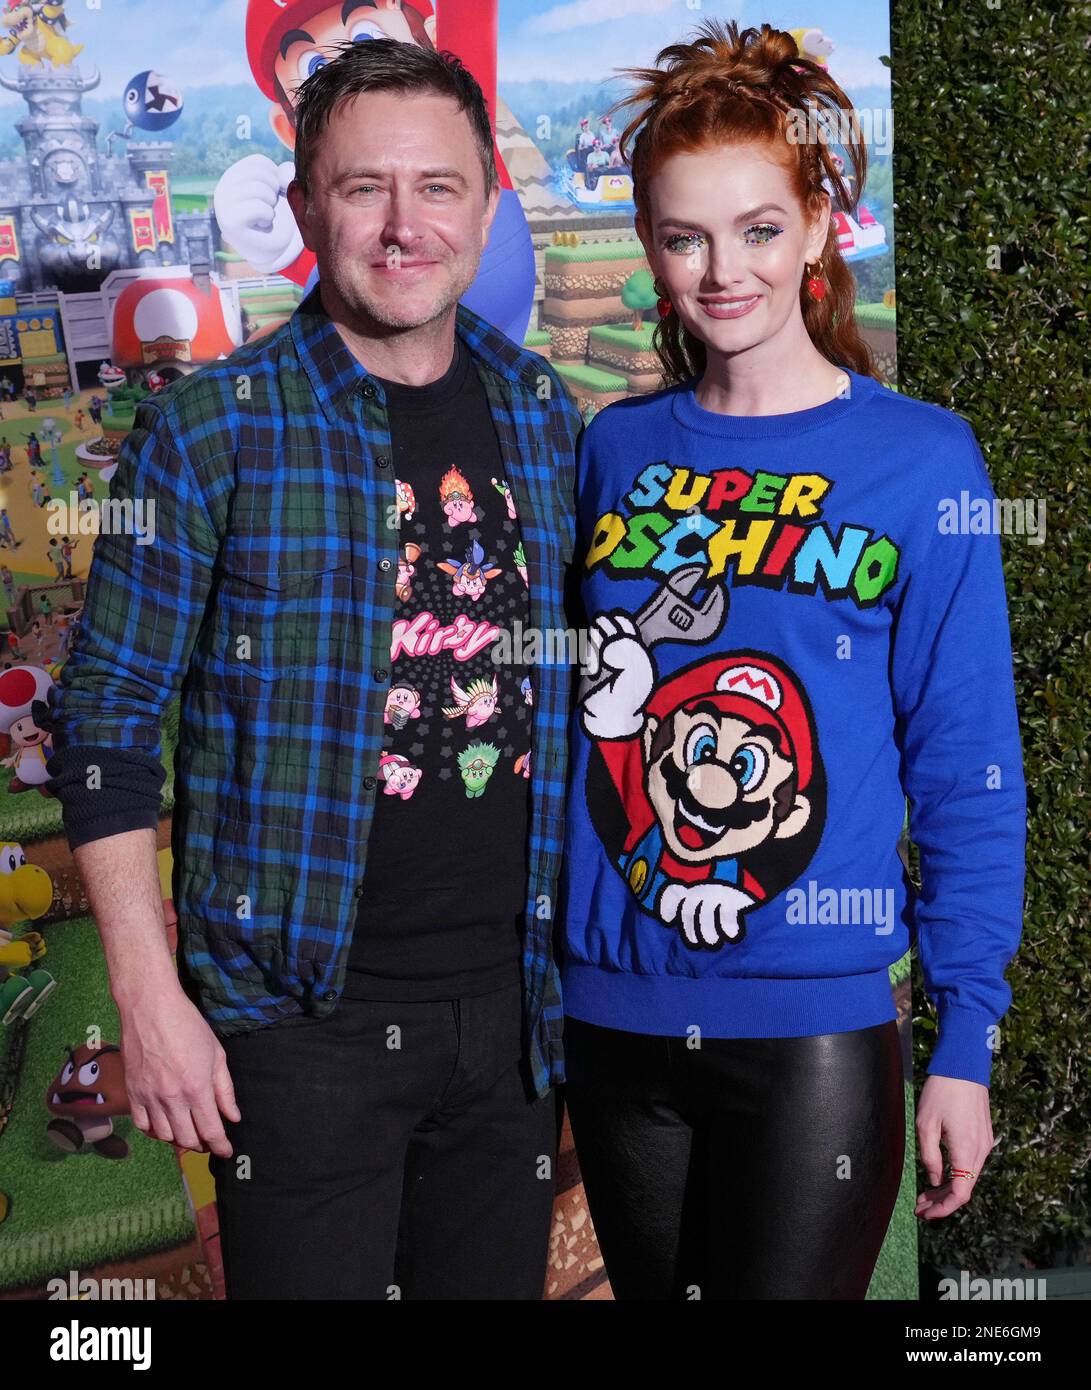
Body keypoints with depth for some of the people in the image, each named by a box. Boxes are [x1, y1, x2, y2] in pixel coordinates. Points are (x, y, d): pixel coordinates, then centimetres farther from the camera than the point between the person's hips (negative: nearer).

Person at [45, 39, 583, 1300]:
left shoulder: (545, 414, 6)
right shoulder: (212, 429, -8)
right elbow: (104, 722, -7)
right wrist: (149, 996, -11)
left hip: (510, 997, 5)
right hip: (303, 1012, -4)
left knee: (497, 1282, 17)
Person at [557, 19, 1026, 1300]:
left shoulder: (921, 458, -5)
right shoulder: (614, 449, 5)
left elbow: (968, 770, -4)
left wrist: (966, 1040, -7)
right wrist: (540, 975, 11)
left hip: (817, 1027, -3)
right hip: (614, 1018, 4)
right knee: (654, 1290, 18)